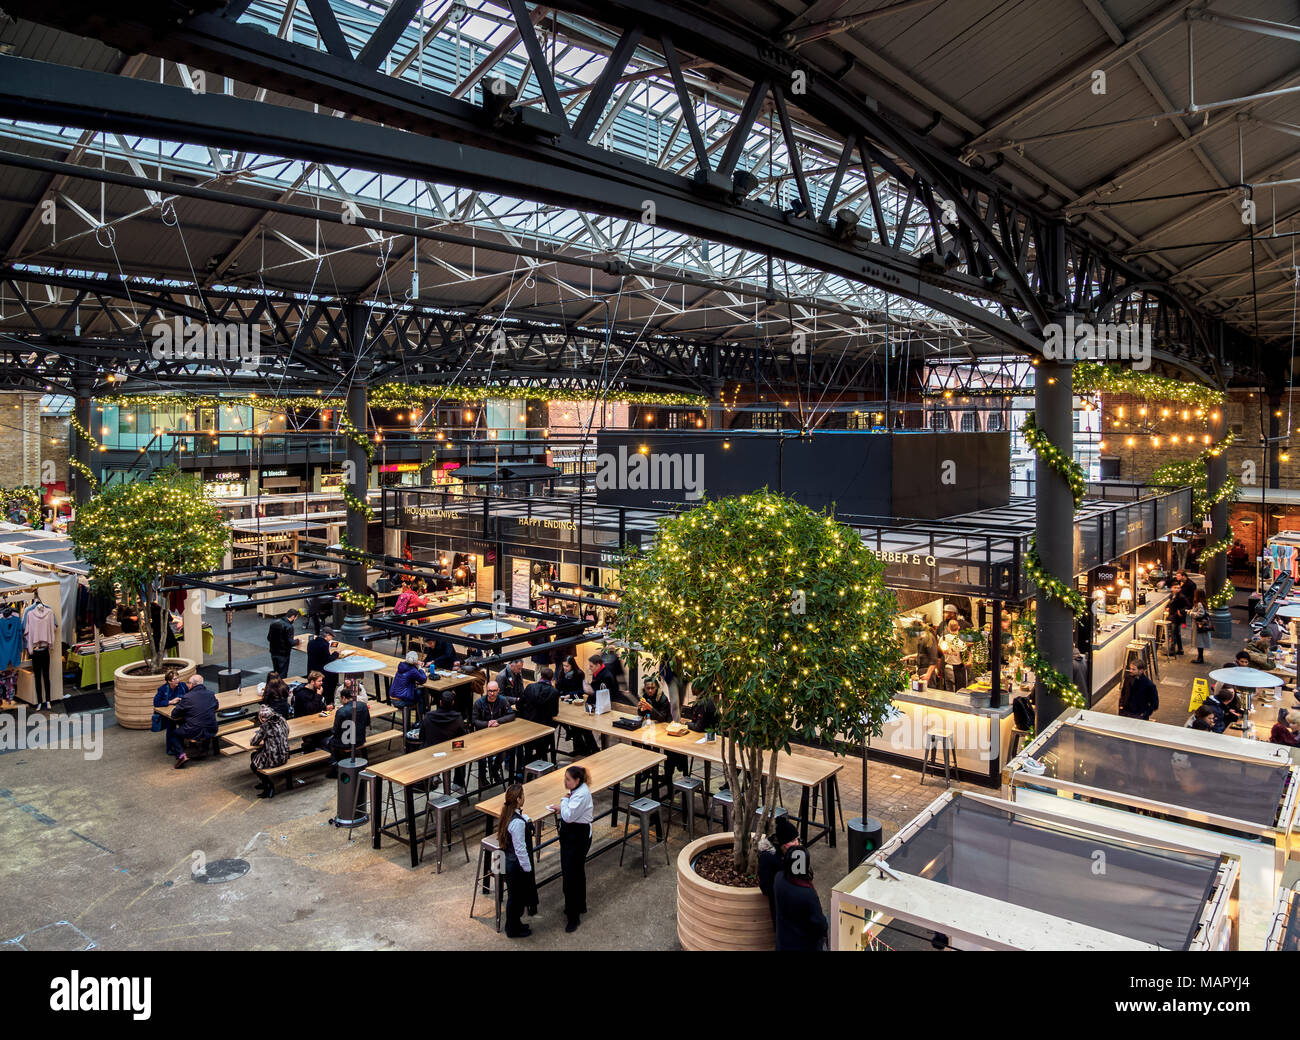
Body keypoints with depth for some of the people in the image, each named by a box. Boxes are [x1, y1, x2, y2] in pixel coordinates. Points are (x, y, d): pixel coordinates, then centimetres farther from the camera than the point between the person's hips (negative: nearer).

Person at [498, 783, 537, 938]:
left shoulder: (507, 815, -3)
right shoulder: (518, 823, -31)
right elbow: (520, 849, -24)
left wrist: (527, 823, -5)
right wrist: (528, 869, -15)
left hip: (509, 861, 9)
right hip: (517, 865, -9)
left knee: (515, 896, 24)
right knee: (516, 897, 11)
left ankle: (515, 924, 41)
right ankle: (514, 930, 29)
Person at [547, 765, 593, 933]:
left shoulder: (582, 794, -25)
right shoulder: (578, 790, 5)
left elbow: (568, 816, -28)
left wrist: (564, 800, -14)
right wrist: (561, 808, 1)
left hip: (578, 837, -10)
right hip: (571, 834, 10)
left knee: (570, 876, -6)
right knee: (577, 872, 23)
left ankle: (573, 916, 1)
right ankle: (580, 905, 39)